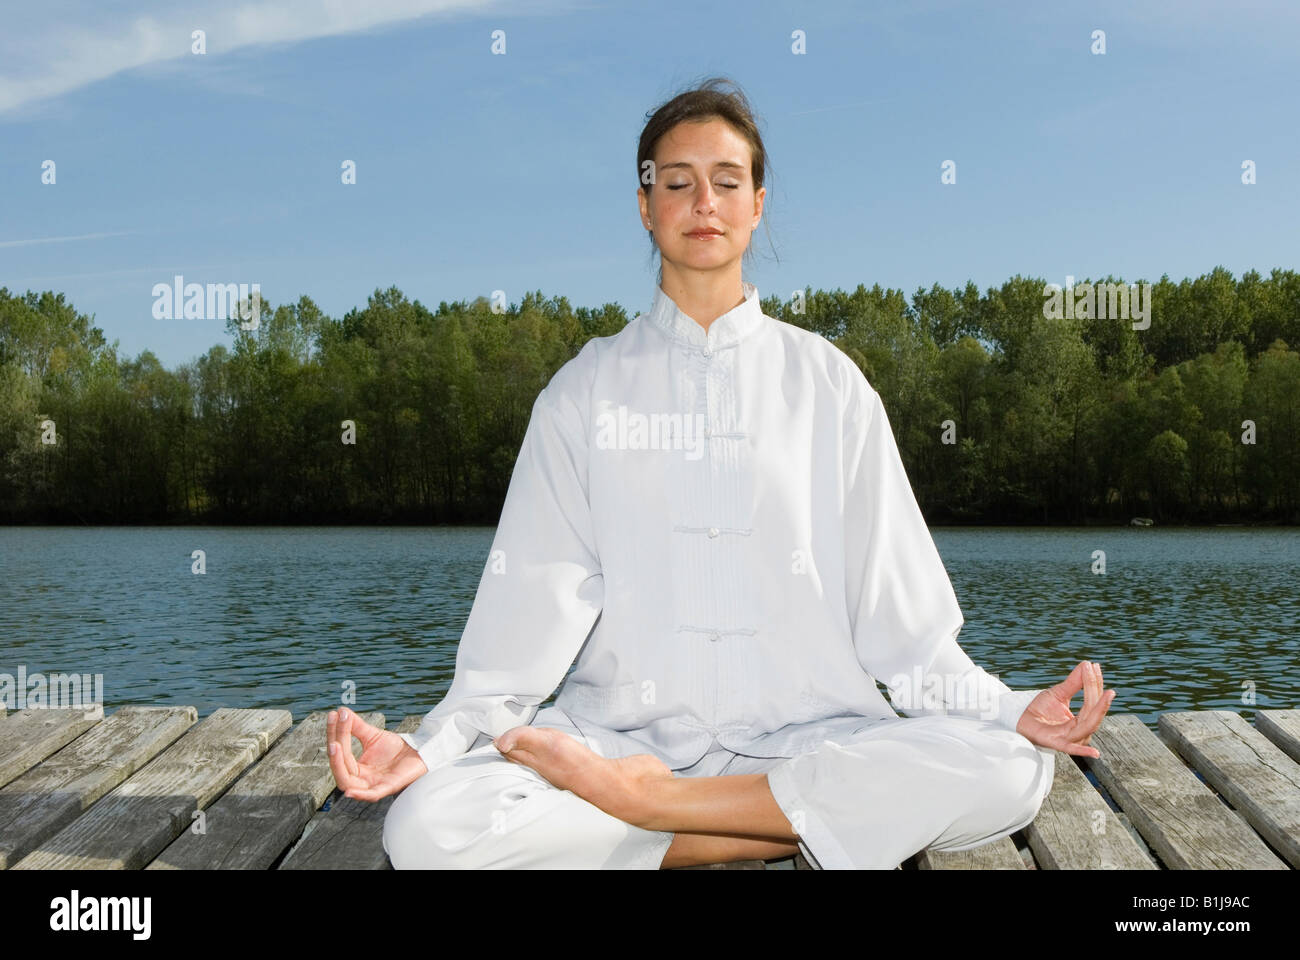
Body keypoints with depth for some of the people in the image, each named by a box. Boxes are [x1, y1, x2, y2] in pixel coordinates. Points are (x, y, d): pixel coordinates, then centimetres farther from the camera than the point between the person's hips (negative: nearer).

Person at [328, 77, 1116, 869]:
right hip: (622, 733, 0)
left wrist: (1009, 712, -9)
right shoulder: (584, 390, 9)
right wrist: (432, 744, -13)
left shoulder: (829, 382, 10)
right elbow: (534, 604, 1)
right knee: (428, 826, -27)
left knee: (1010, 771, -28)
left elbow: (894, 597, 5)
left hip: (808, 736, 1)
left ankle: (652, 802, -18)